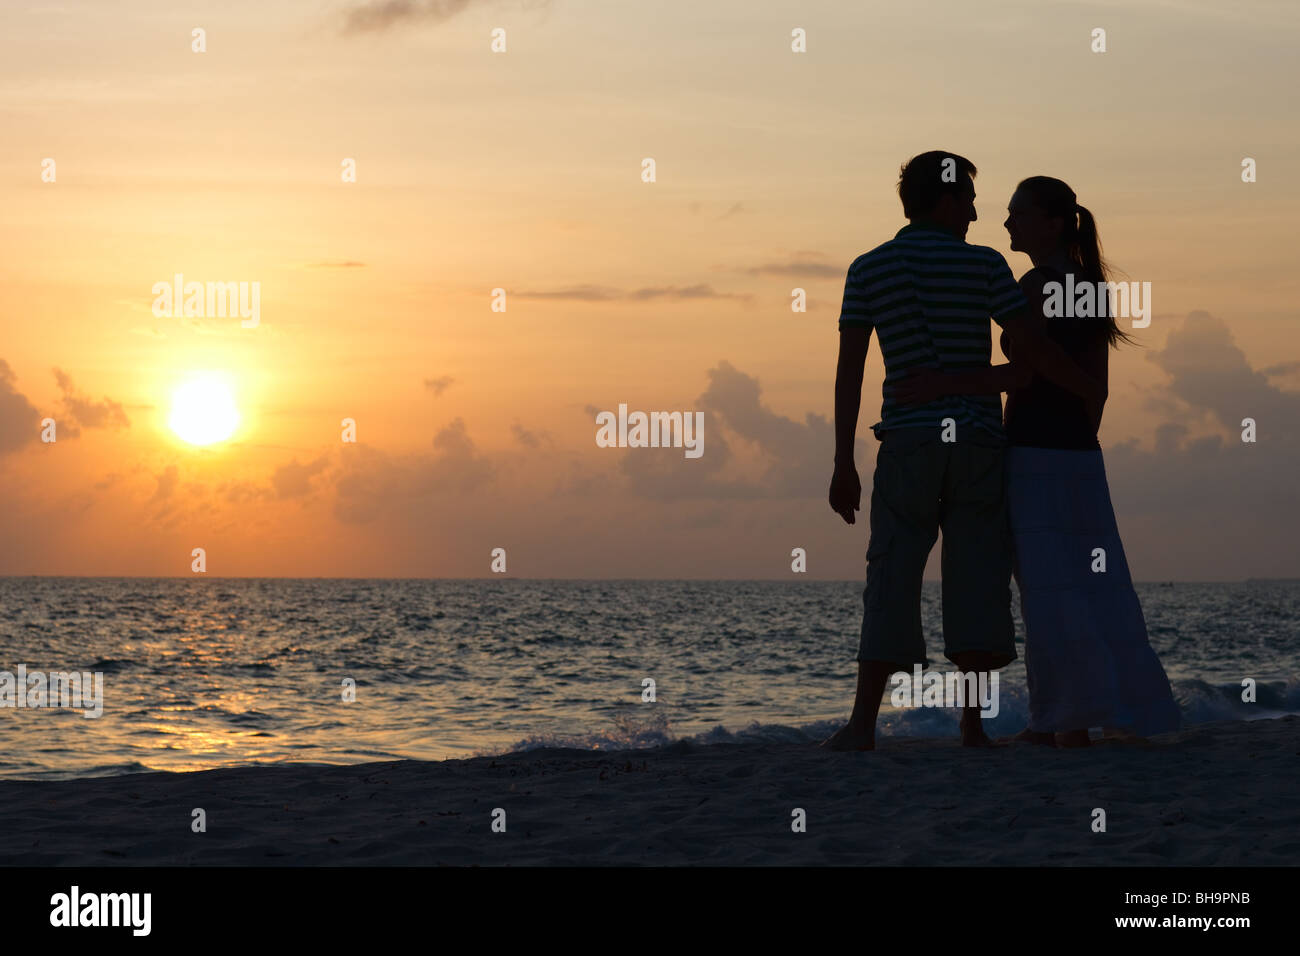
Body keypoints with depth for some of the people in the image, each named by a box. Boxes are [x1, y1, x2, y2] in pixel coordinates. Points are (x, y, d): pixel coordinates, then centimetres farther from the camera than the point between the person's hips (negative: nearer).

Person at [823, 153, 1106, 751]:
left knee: (893, 580, -1)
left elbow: (849, 369, -1)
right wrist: (1093, 391, 11)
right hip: (978, 442, -1)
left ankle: (862, 724, -10)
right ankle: (973, 725, -1)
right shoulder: (983, 264, 0)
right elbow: (1033, 348, -6)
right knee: (976, 582, 2)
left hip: (907, 443, 1)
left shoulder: (868, 270, 4)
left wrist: (843, 466, 1)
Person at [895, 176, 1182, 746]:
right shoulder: (1091, 285, 13)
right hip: (1080, 455, 8)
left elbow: (1027, 374, -22)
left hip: (1035, 453, -8)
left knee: (1049, 592, -6)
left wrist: (947, 385, -26)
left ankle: (1072, 720, -7)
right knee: (1093, 589, 7)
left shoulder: (1036, 285, -13)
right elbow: (1096, 384, 15)